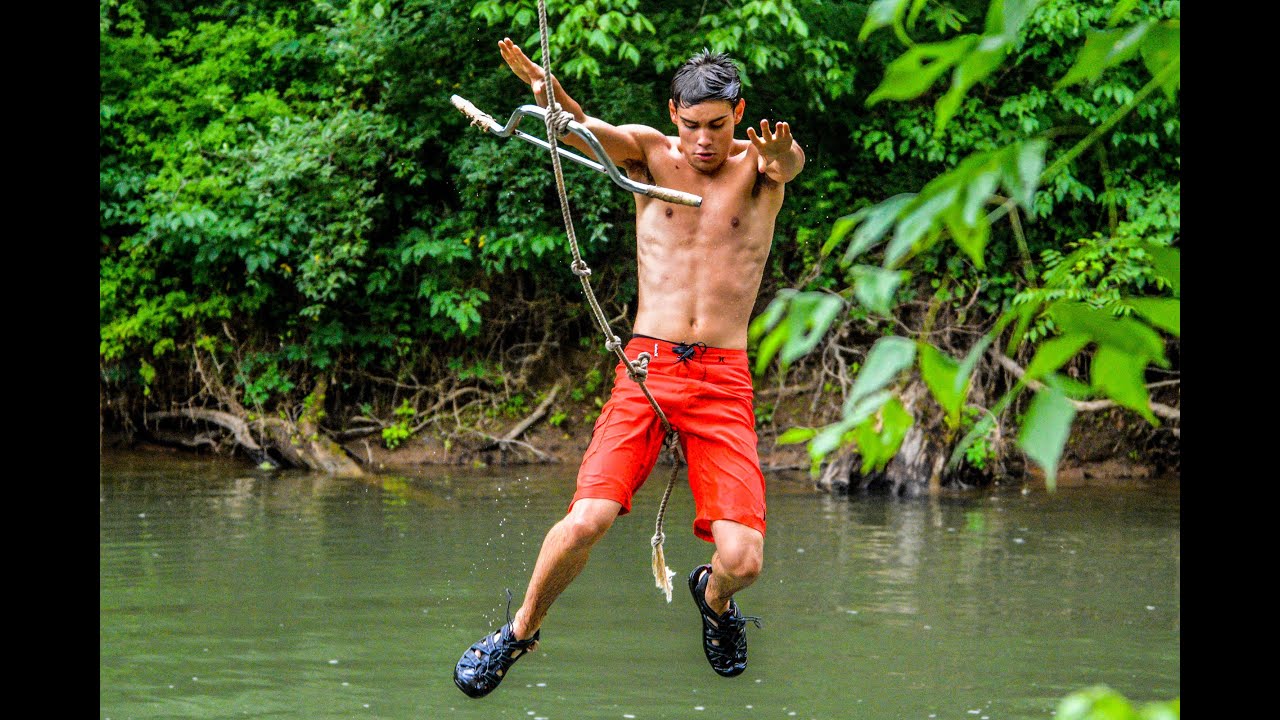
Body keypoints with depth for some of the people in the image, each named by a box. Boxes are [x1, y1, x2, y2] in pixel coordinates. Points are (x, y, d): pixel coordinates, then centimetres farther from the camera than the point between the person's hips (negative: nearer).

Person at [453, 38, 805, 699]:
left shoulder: (757, 163, 4)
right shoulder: (649, 152, 5)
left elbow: (791, 161, -21)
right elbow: (579, 129, -15)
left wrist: (781, 158, -47)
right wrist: (548, 93, -39)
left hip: (725, 378, 0)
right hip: (646, 364, 0)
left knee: (742, 559, -13)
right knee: (589, 518, -20)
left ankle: (712, 595, 25)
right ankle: (521, 629, 7)